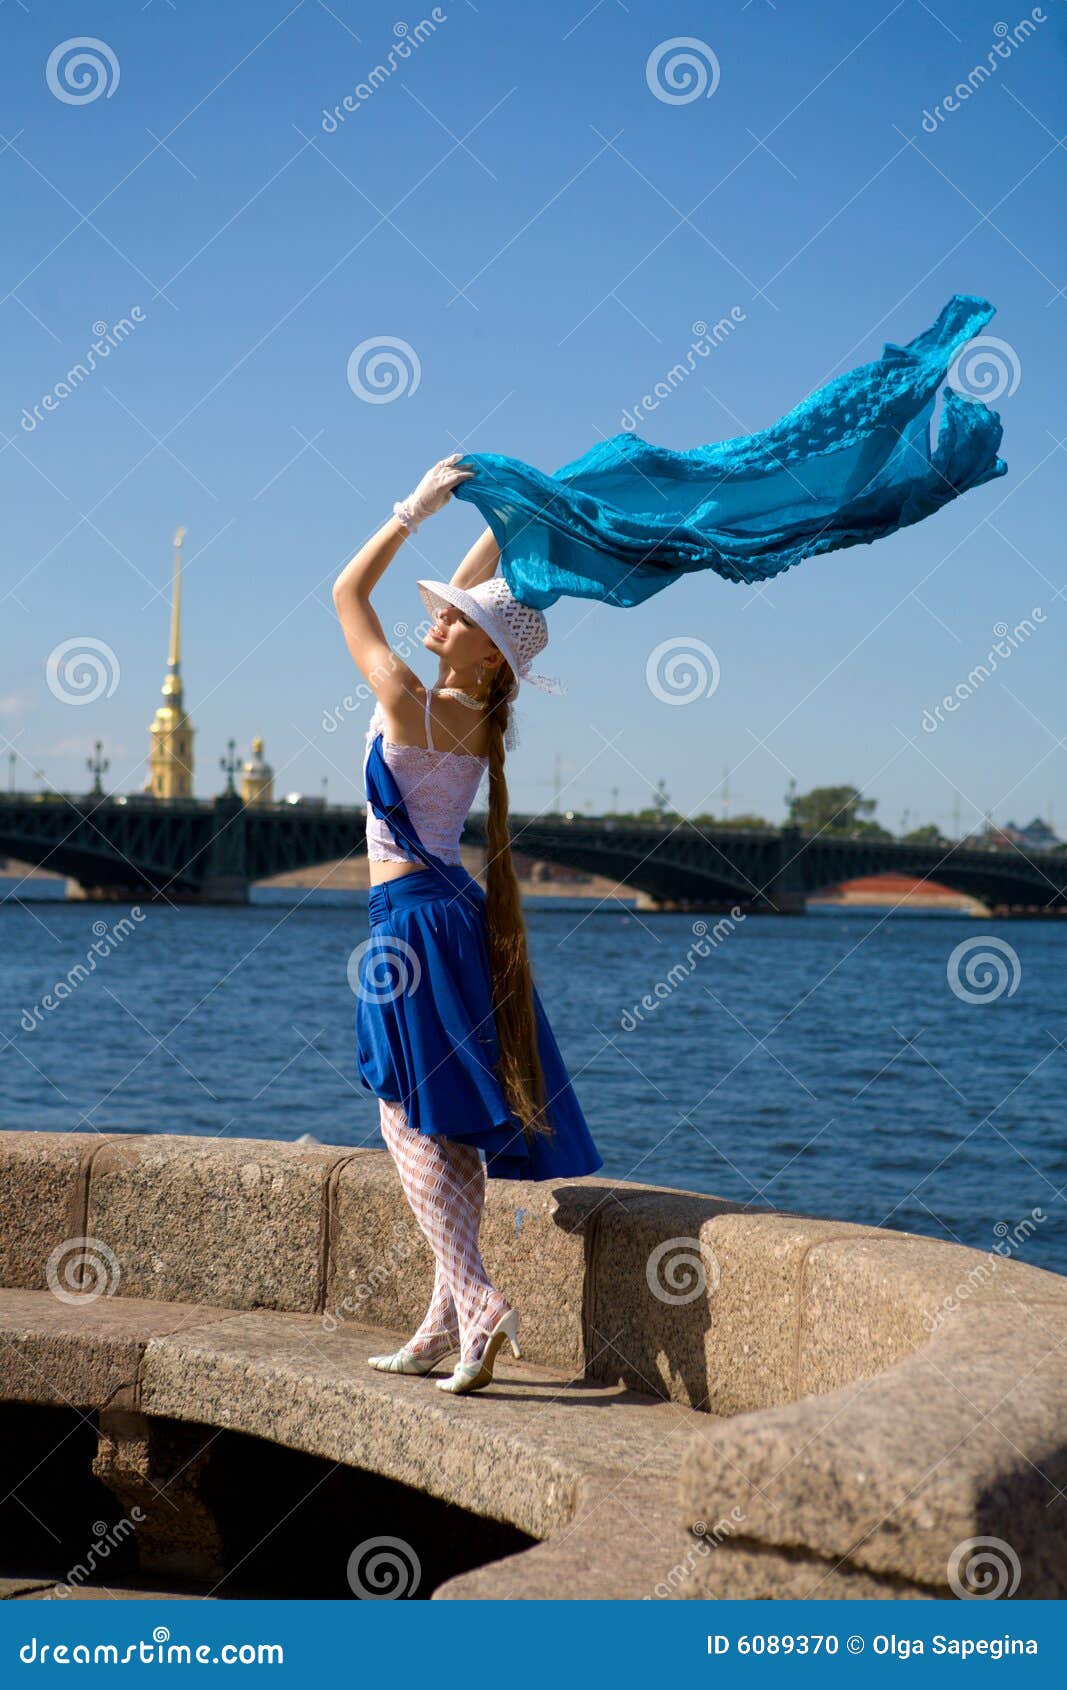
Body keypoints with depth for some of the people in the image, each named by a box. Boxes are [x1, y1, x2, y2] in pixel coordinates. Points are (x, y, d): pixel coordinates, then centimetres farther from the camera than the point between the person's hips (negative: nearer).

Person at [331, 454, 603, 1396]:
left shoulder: (410, 703, -16)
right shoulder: (484, 714, 4)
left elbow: (347, 593, -6)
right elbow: (482, 585, 19)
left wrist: (419, 507, -5)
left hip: (410, 915, -8)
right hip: (458, 908, 8)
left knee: (409, 1120, -6)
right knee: (451, 1126, 8)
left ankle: (477, 1307, -15)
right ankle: (445, 1328, 12)